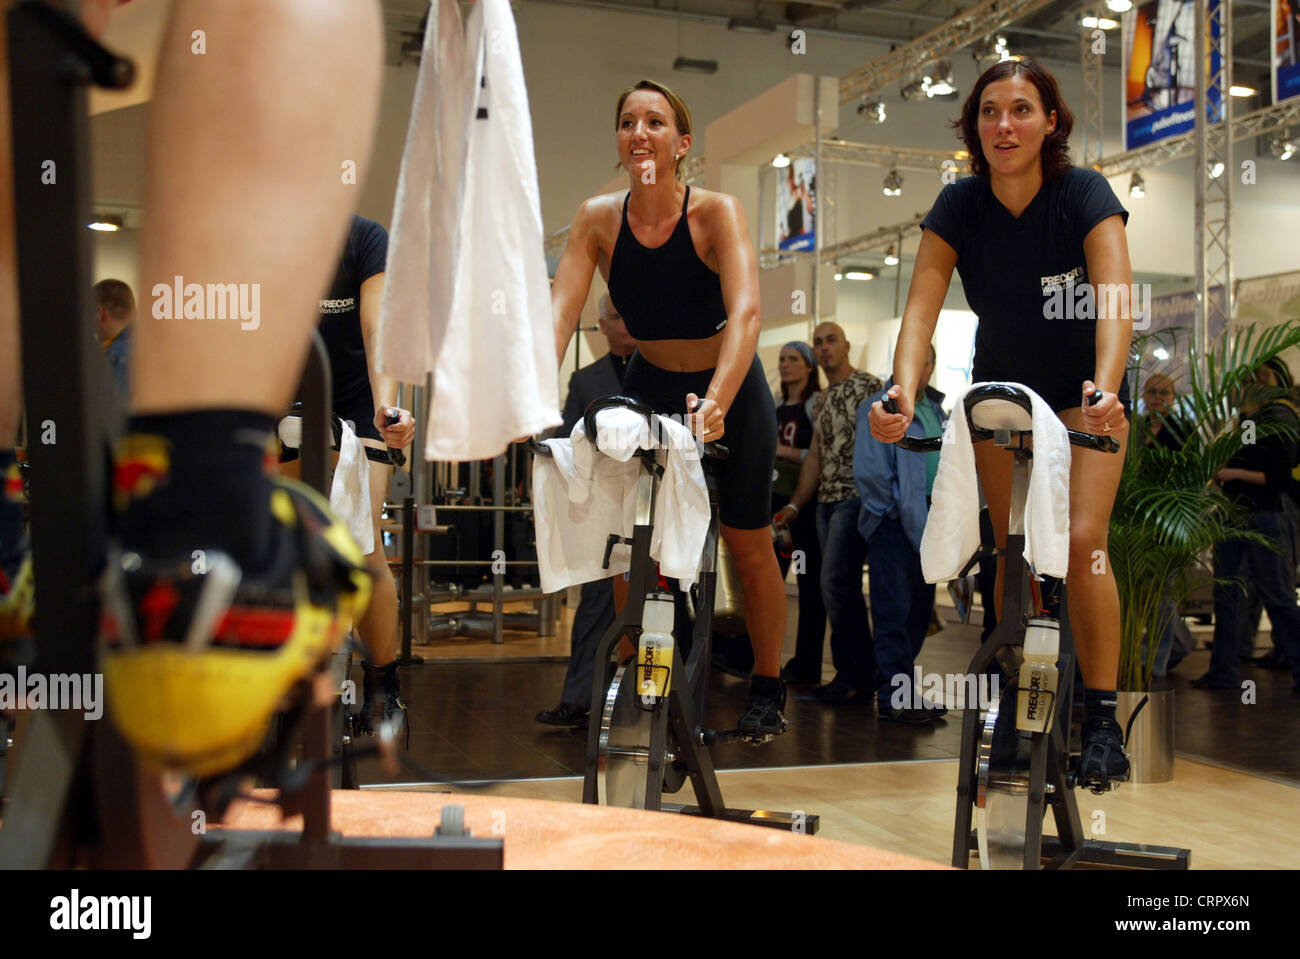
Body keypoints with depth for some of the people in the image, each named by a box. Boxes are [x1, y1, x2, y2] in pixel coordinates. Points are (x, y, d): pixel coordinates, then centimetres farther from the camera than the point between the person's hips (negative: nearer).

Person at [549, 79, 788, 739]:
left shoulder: (716, 213, -22)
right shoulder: (599, 219, -13)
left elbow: (745, 313, -35)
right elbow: (558, 313, -22)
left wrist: (715, 401, -51)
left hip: (729, 389, -2)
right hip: (648, 387, 3)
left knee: (747, 542, 3)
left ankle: (768, 686, 20)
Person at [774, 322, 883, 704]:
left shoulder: (870, 386, -4)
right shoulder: (822, 401, 20)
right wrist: (794, 506, 15)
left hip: (857, 498, -8)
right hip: (826, 501, 8)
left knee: (836, 584, -14)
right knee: (841, 588, 7)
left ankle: (857, 675, -5)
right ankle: (852, 675, 13)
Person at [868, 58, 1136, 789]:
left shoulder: (1085, 195, -21)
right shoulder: (960, 205, -14)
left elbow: (1116, 298, -34)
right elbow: (923, 304, -23)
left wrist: (1105, 389, -52)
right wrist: (902, 389, -41)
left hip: (1083, 387, -3)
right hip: (1000, 385, 3)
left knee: (1081, 541, -15)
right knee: (1014, 550, 2)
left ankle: (1103, 720, -4)